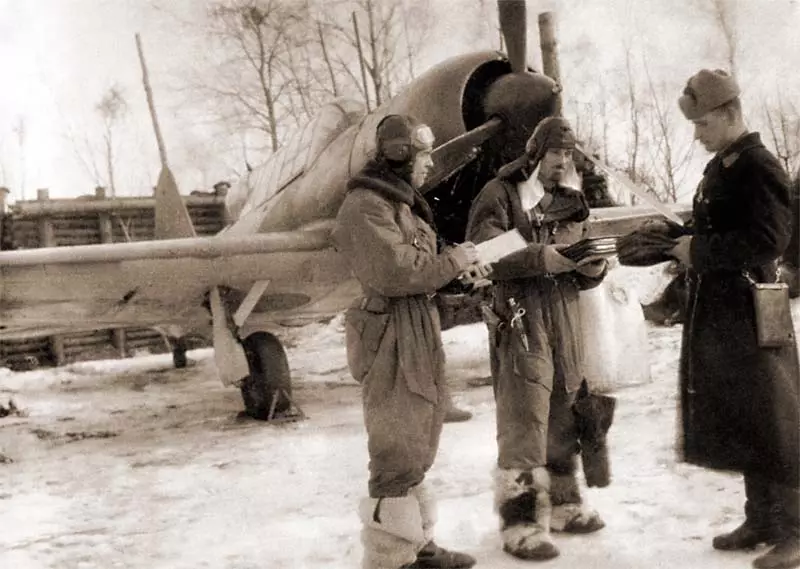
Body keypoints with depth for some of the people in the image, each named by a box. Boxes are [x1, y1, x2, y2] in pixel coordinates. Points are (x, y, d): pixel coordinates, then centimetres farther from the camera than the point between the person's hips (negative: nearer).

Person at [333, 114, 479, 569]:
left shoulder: (402, 202, 17)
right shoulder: (365, 207, -15)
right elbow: (398, 272, -23)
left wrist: (462, 273, 4)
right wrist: (456, 260, -12)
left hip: (420, 332, 10)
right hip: (392, 339, -10)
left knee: (416, 447, 18)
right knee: (398, 453, -6)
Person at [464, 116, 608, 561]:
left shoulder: (571, 201, 16)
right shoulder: (498, 196, -3)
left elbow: (583, 276, 15)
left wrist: (593, 267, -9)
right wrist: (538, 257, -26)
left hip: (567, 319, 6)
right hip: (520, 318, -6)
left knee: (564, 416, 13)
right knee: (524, 422, -7)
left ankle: (560, 503, 27)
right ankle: (521, 522, -1)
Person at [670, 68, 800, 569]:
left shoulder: (760, 168, -14)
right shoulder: (718, 169, 13)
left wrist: (699, 252, -17)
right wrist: (676, 243, 6)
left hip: (750, 318, -9)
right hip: (716, 316, 9)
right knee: (738, 423, 14)